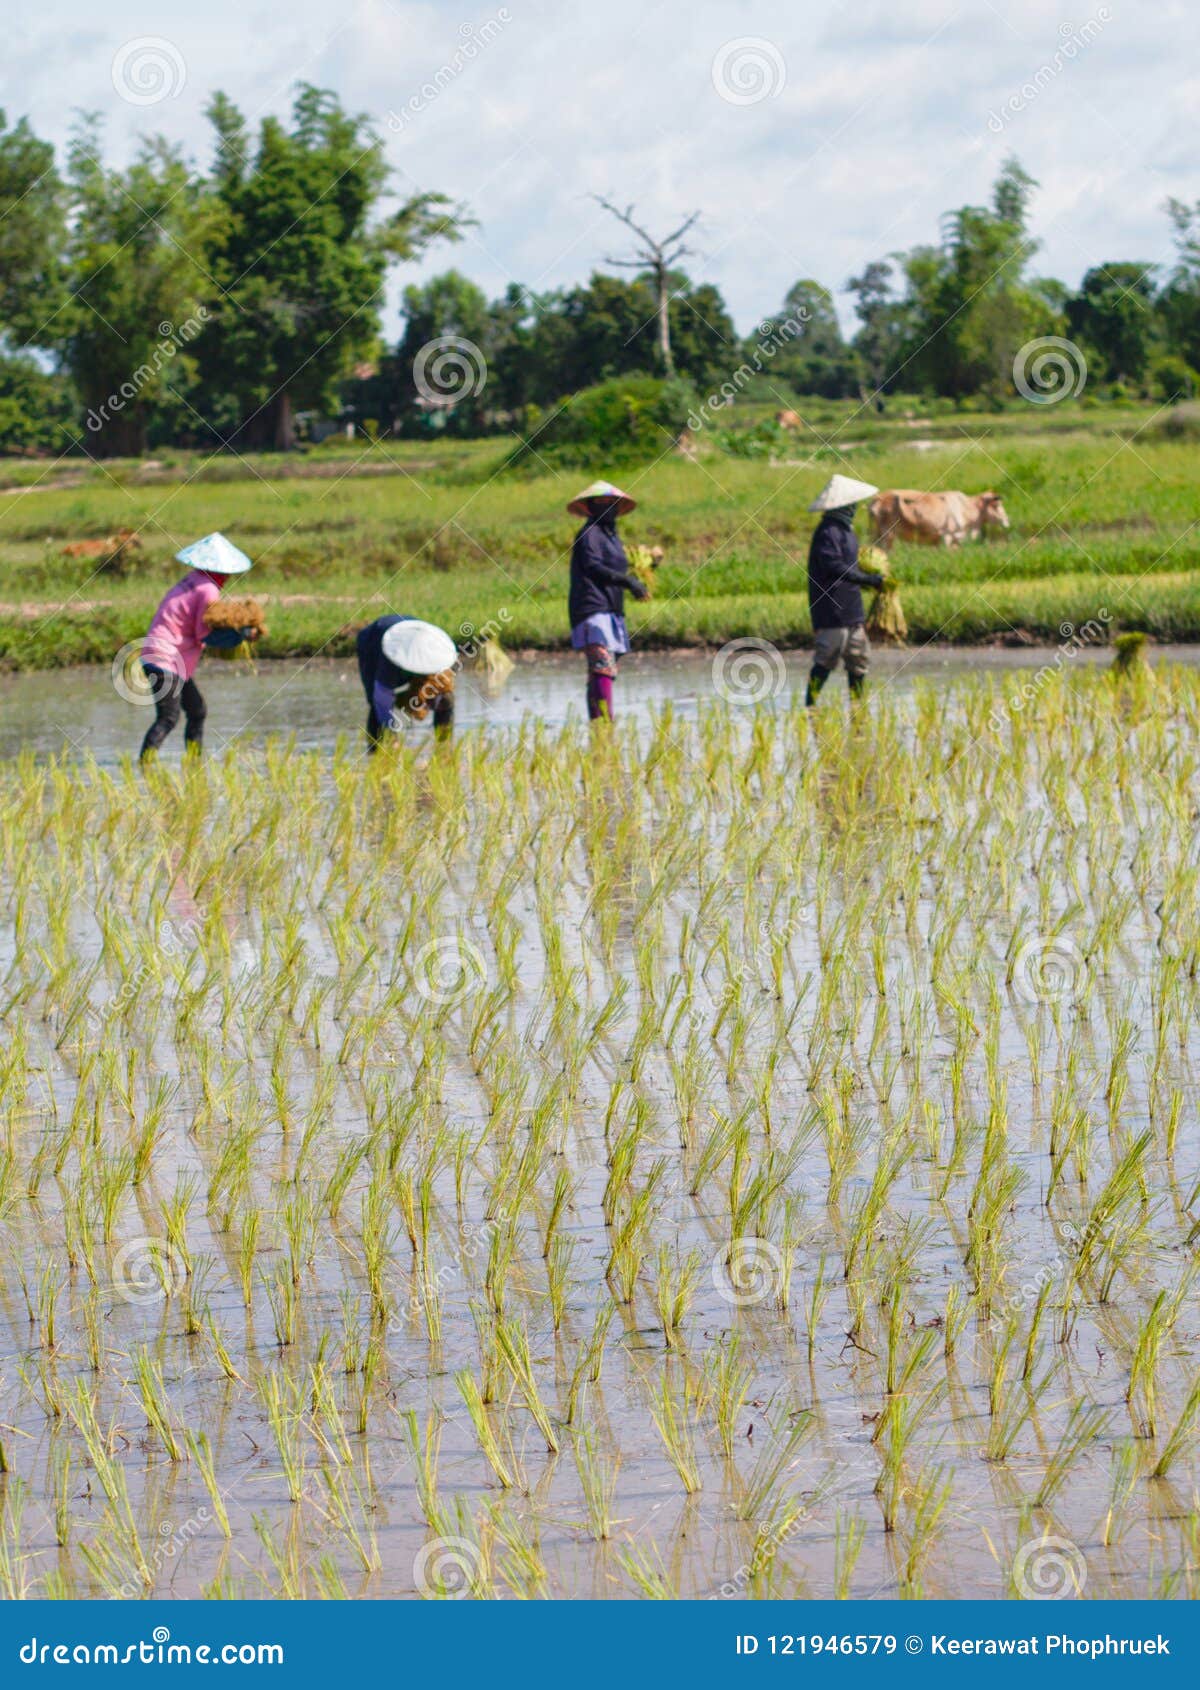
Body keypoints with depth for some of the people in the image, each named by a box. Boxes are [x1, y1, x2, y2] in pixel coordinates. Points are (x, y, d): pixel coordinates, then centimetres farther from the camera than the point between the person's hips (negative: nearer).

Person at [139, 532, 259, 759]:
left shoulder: (193, 580, 14)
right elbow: (206, 636, -14)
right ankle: (144, 765, -21)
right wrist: (243, 634, -10)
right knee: (168, 719, -14)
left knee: (197, 710, 17)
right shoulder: (208, 591, -14)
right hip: (166, 661, -10)